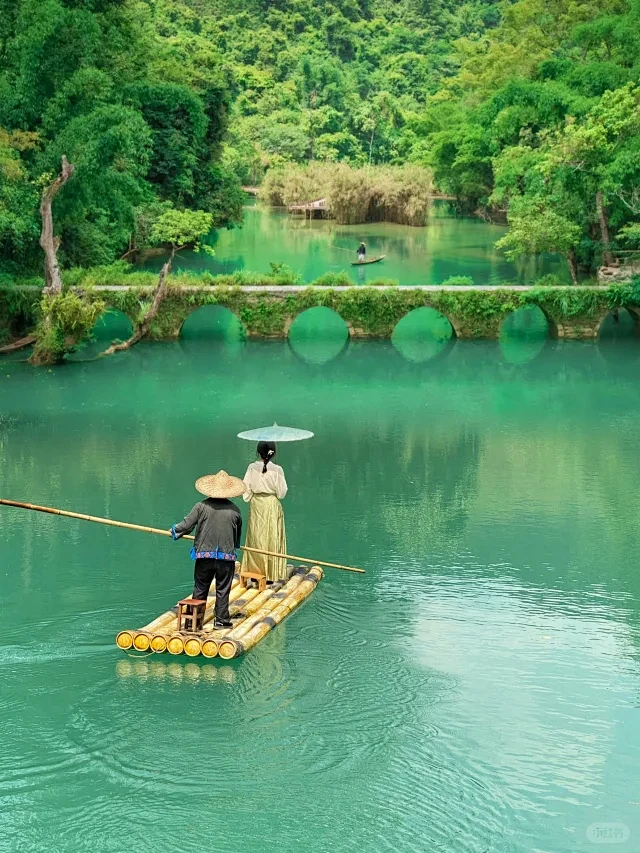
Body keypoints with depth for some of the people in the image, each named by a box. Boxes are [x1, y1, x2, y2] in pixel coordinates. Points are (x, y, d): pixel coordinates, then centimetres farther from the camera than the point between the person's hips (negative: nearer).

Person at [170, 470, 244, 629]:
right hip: (227, 556, 0)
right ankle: (221, 620, 10)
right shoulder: (234, 510, -2)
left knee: (200, 588, 12)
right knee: (223, 590, 8)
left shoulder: (202, 506, -7)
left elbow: (187, 525, -4)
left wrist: (175, 531, 17)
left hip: (205, 555, 0)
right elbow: (238, 534, 10)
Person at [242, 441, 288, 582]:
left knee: (255, 539, 11)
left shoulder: (252, 468, -7)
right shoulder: (277, 470, -12)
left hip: (256, 506, 2)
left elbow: (246, 488, -3)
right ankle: (269, 575, 6)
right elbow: (281, 492, -8)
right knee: (271, 539, 5)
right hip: (272, 505, -2)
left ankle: (255, 571, 15)